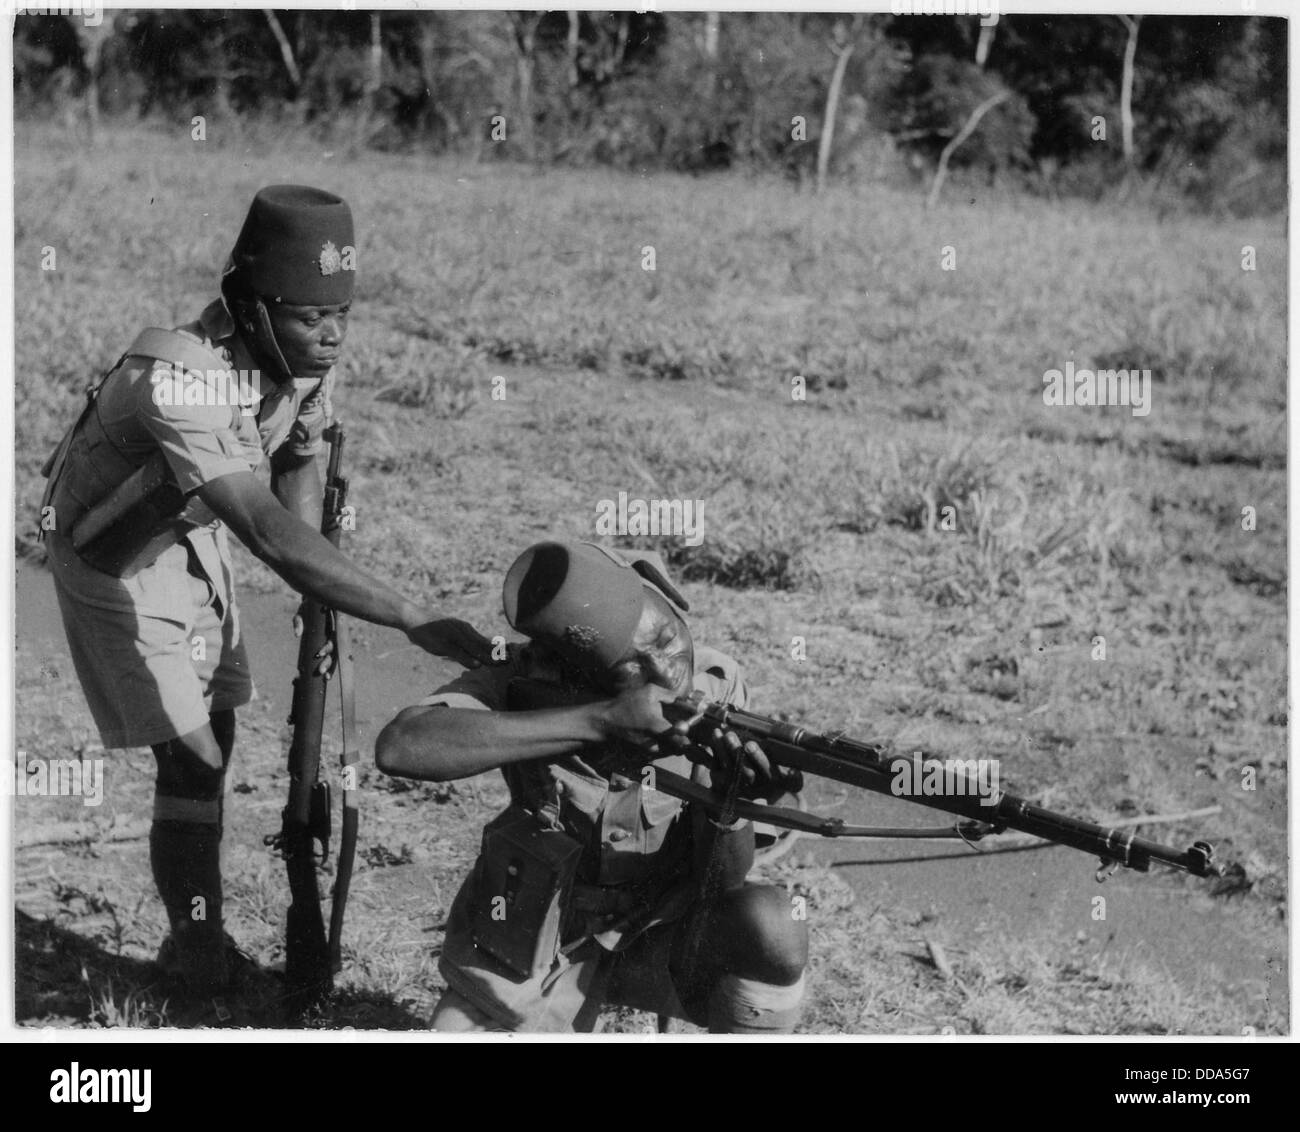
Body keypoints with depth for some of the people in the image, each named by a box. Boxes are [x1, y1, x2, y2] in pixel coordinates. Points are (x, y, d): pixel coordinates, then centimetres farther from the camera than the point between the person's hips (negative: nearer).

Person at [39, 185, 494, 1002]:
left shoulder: (308, 354, -18)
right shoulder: (182, 380, -42)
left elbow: (300, 465, 0)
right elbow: (270, 534, -50)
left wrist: (316, 609, -12)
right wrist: (416, 622, -53)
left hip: (194, 535, 8)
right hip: (116, 557, -7)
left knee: (217, 735, 15)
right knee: (191, 758, -8)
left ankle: (199, 939, 30)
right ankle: (200, 962, 6)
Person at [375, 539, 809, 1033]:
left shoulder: (715, 683, -15)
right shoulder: (525, 680, -21)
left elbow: (722, 881, -15)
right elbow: (398, 748, -42)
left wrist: (728, 805, -40)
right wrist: (598, 720, -44)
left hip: (661, 936, 0)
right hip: (537, 949, 0)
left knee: (773, 928, -29)